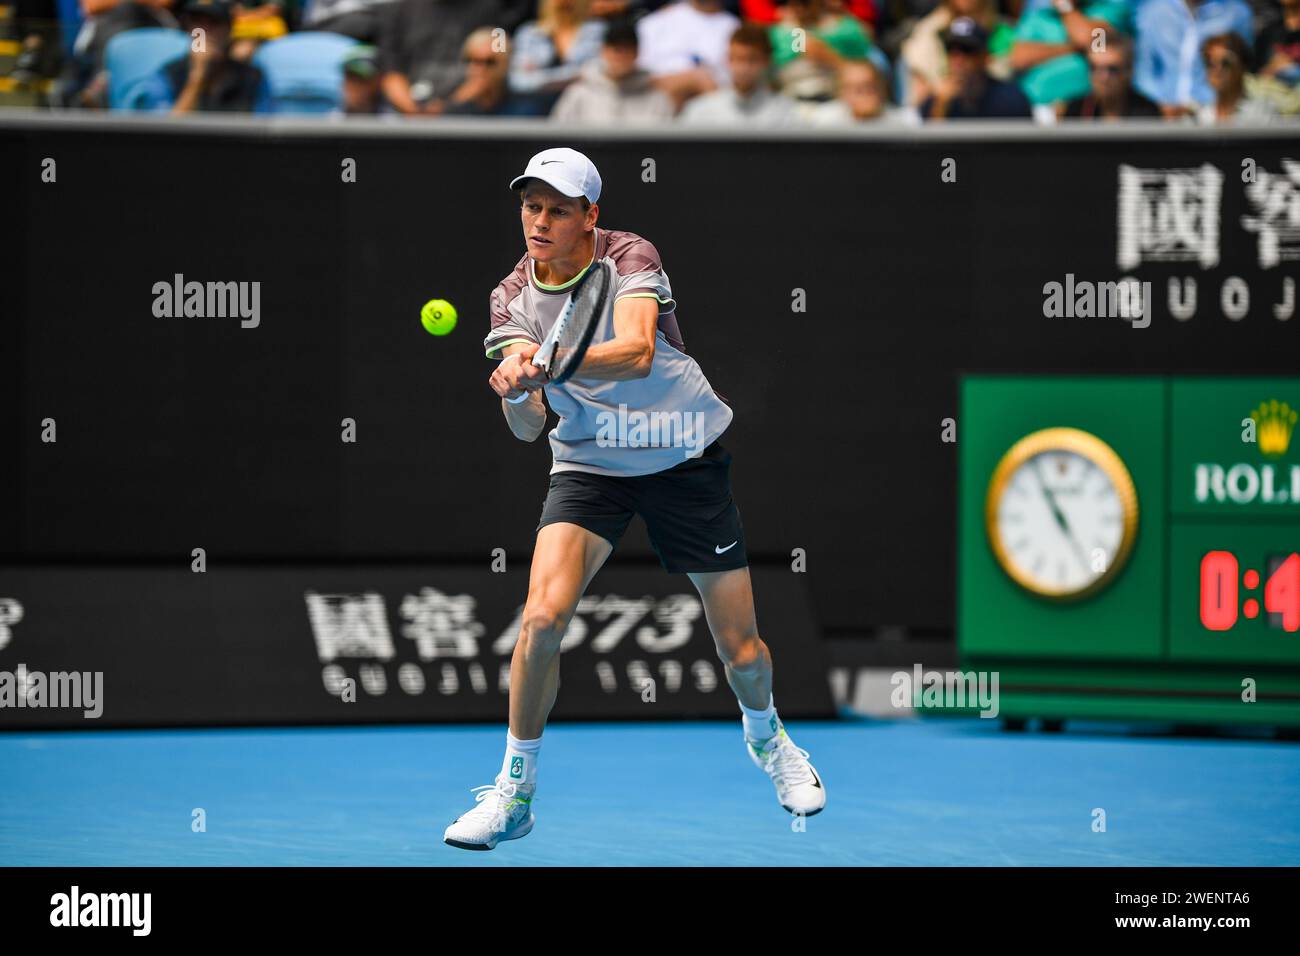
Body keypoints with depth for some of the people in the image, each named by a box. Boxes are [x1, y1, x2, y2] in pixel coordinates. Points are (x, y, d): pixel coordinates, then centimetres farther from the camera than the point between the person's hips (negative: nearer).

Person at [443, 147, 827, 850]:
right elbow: (526, 428, -15)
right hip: (589, 465, 1)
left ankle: (764, 734, 38)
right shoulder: (514, 298, -6)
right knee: (543, 615, -23)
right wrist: (517, 394, -39)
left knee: (743, 653, 1)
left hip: (686, 456, -1)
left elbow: (637, 351, -34)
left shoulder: (631, 259, -15)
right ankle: (514, 792, -9)